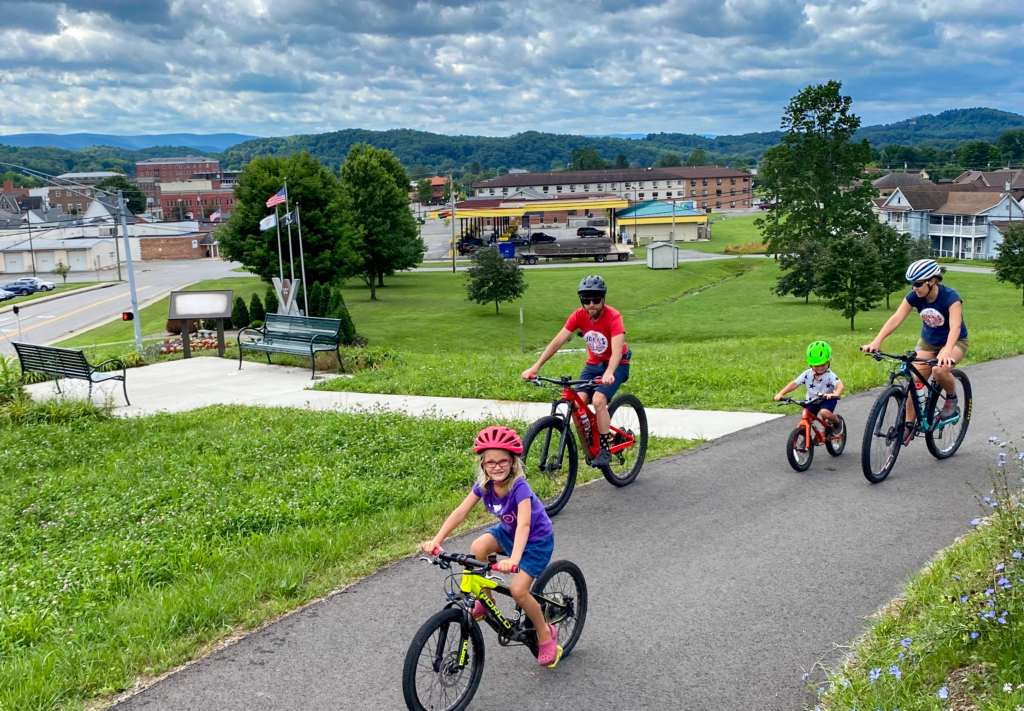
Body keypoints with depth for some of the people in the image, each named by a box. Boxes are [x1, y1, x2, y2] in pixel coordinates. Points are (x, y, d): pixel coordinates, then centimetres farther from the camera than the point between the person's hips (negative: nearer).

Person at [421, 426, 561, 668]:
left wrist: (513, 559, -61)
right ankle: (485, 600, 0)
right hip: (507, 531, 6)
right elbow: (460, 512, -20)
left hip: (537, 540, -6)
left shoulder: (519, 487, -34)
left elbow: (524, 524, -46)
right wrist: (436, 540, -31)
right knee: (477, 549, -23)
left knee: (518, 590, -16)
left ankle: (545, 634, 9)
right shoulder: (484, 484, -16)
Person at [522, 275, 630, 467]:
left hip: (616, 365, -4)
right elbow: (557, 341, -19)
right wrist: (535, 367, -29)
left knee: (598, 401, -27)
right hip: (593, 364, 4)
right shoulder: (579, 315, -14)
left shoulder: (613, 317, -25)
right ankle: (589, 446, 3)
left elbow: (617, 350, -38)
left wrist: (609, 373, -57)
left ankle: (605, 450, -13)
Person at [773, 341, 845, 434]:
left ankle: (837, 422, 0)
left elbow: (840, 385, -37)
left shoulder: (830, 375, -22)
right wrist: (781, 394, -27)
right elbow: (795, 383, -15)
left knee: (824, 412, -33)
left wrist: (835, 394, -60)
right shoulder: (807, 374, -13)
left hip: (827, 400, -3)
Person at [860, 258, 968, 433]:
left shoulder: (950, 297, -27)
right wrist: (876, 342, -40)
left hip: (954, 342, -4)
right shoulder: (914, 297, -16)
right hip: (927, 342, 5)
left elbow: (955, 326, -39)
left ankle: (952, 399, -3)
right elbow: (896, 318, -26)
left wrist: (946, 352, -56)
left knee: (940, 370, -33)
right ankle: (909, 424, 3)